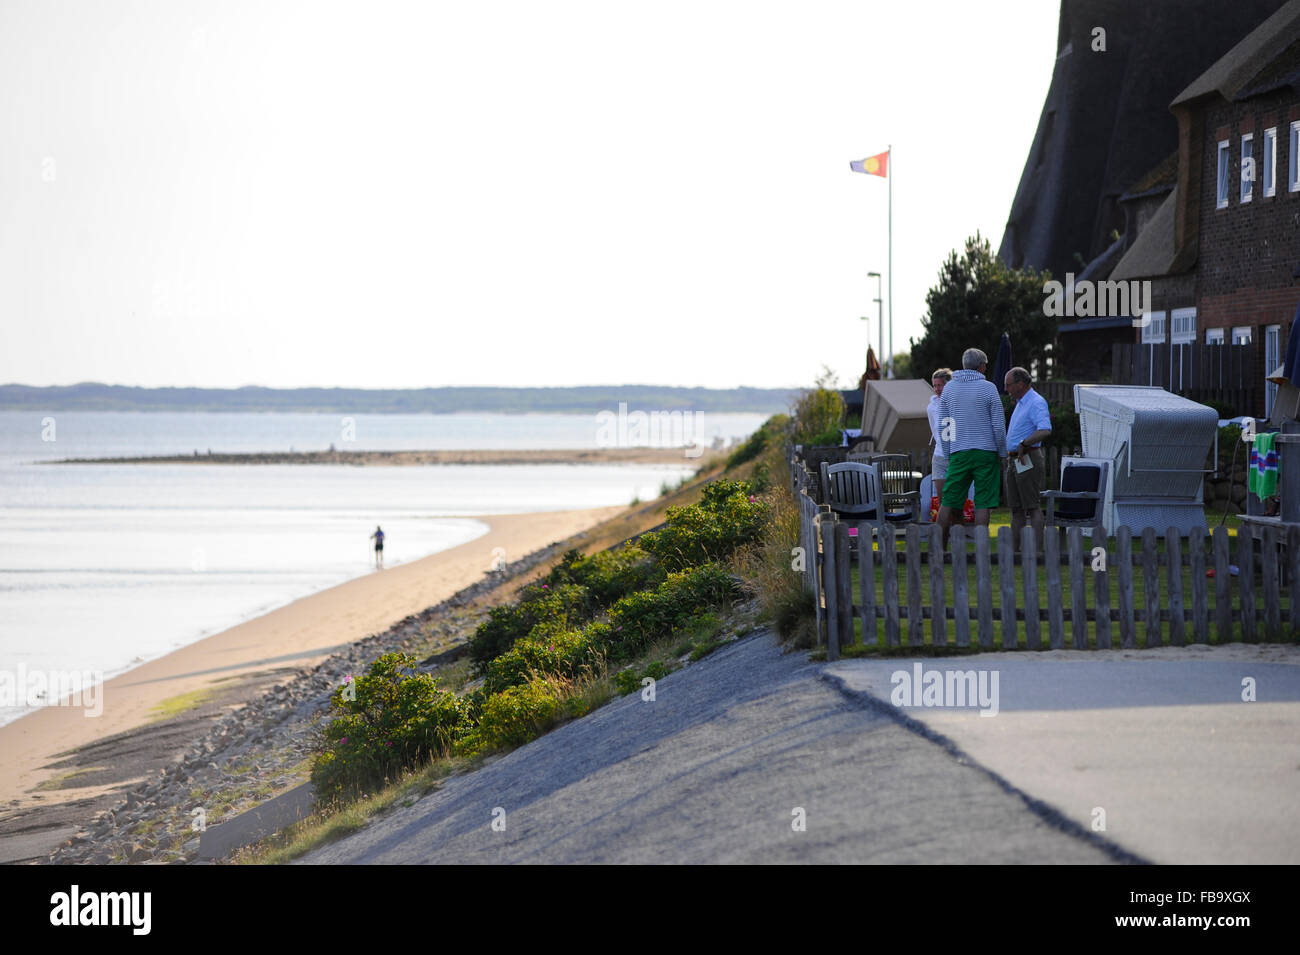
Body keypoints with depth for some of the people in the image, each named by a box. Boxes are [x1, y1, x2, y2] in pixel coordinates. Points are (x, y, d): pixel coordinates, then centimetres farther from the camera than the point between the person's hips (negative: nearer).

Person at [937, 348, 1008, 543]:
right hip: (985, 453, -3)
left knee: (948, 502, 6)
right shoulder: (988, 388, -4)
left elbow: (943, 427, 10)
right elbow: (998, 426, -5)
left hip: (958, 453, 3)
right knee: (983, 503, -1)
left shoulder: (949, 388, 7)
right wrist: (1002, 454, 6)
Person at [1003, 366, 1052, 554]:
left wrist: (1023, 444, -28)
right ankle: (1014, 548, 11)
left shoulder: (1036, 403, -12)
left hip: (1028, 460, -10)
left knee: (1033, 507, -10)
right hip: (1014, 461, 10)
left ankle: (1037, 549, -13)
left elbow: (1045, 431, -27)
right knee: (1016, 507, 9)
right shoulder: (1021, 403, 20)